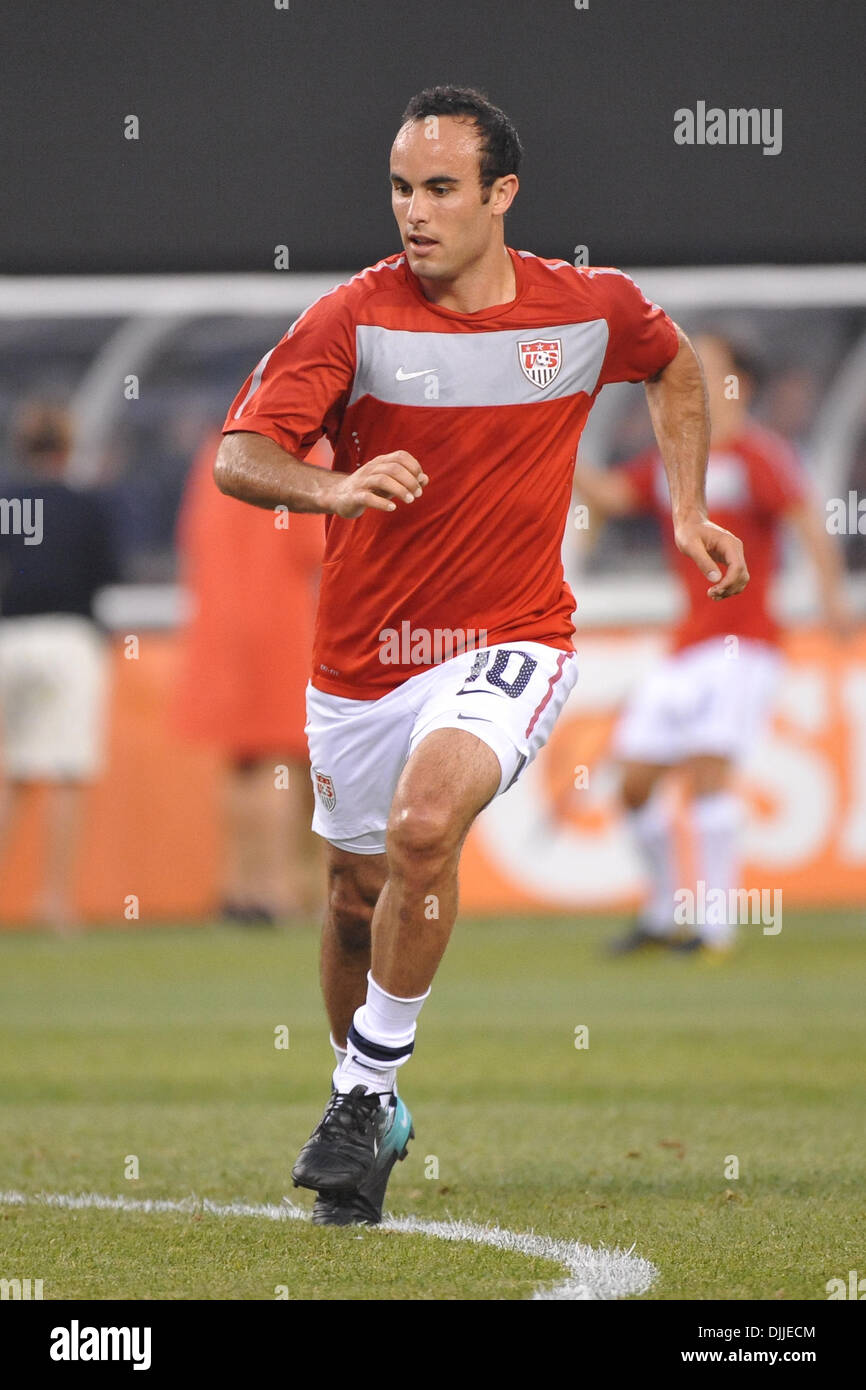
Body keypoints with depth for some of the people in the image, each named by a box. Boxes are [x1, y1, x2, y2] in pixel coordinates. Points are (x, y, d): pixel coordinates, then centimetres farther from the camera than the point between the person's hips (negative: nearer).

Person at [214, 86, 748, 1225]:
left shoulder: (592, 310, -6)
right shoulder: (351, 320, -13)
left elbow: (675, 364, 19)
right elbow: (239, 456, -22)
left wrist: (689, 510, 13)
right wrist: (331, 488, -42)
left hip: (510, 641, -2)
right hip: (364, 654, 2)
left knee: (425, 825, -29)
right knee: (358, 895, 14)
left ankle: (368, 1091, -15)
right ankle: (367, 1111, 41)